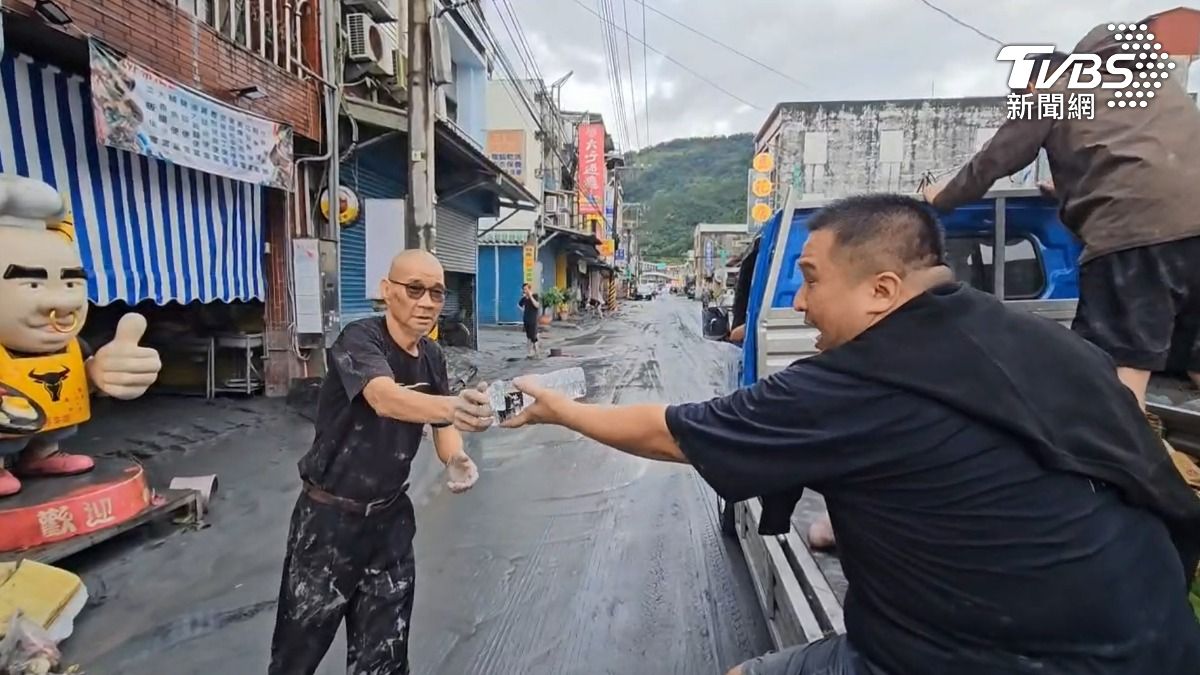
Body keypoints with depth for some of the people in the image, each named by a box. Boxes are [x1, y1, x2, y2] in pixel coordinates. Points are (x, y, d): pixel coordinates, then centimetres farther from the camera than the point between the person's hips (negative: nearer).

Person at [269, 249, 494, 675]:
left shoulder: (432, 356, -1)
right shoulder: (360, 339, -20)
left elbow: (441, 425, 8)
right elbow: (385, 398, -41)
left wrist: (457, 461, -14)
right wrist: (453, 407, -60)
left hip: (391, 517, 5)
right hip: (331, 518, -5)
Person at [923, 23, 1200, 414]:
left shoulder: (1051, 94, 16)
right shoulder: (1151, 77, 34)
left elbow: (993, 162, 19)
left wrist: (943, 197, 36)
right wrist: (1073, 188, 58)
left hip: (1131, 227, -7)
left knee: (1117, 375, -7)